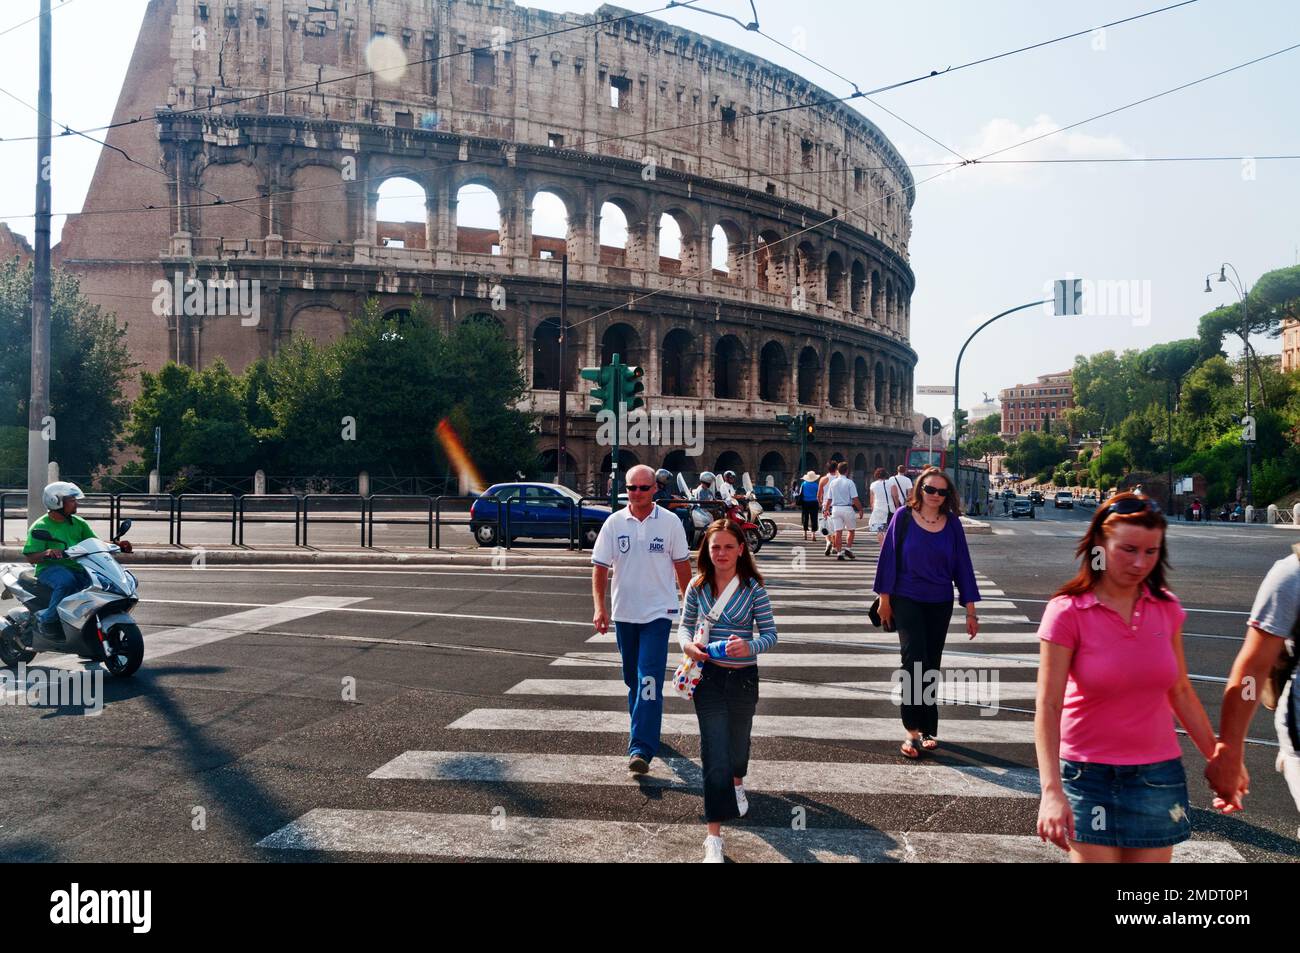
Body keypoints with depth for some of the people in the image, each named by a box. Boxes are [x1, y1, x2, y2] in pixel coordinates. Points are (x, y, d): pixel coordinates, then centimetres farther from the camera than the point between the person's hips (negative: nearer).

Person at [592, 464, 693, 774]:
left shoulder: (670, 522, -3)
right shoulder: (614, 523, 0)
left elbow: (682, 566, 5)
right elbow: (600, 567, 1)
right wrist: (599, 607, -9)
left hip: (658, 612, -3)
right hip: (624, 612, 3)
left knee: (649, 680, -13)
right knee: (632, 678, 16)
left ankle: (641, 749, -15)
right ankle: (643, 726, 38)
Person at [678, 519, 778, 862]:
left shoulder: (753, 587, -9)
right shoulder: (697, 586, -5)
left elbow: (770, 633, -6)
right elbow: (685, 624, 6)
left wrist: (749, 646, -26)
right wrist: (687, 644, -16)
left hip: (744, 677, 1)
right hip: (709, 677, 0)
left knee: (738, 740, 23)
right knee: (714, 753, -4)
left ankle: (736, 782, 59)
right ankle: (714, 837, 1)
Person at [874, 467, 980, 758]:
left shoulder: (952, 524, -1)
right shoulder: (904, 517, -7)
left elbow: (963, 566, 3)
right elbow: (889, 556, -2)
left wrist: (970, 611, 3)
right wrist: (884, 599, -2)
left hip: (940, 604, 3)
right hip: (906, 600, -3)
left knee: (931, 665, 10)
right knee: (914, 658, -17)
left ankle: (928, 729, 21)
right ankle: (913, 730, -15)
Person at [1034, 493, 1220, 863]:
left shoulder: (1166, 608, 0)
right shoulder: (1067, 612, -14)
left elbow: (1180, 693, 10)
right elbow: (1047, 707, -18)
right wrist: (1052, 790, -26)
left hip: (1157, 776, 4)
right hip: (1089, 776, -3)